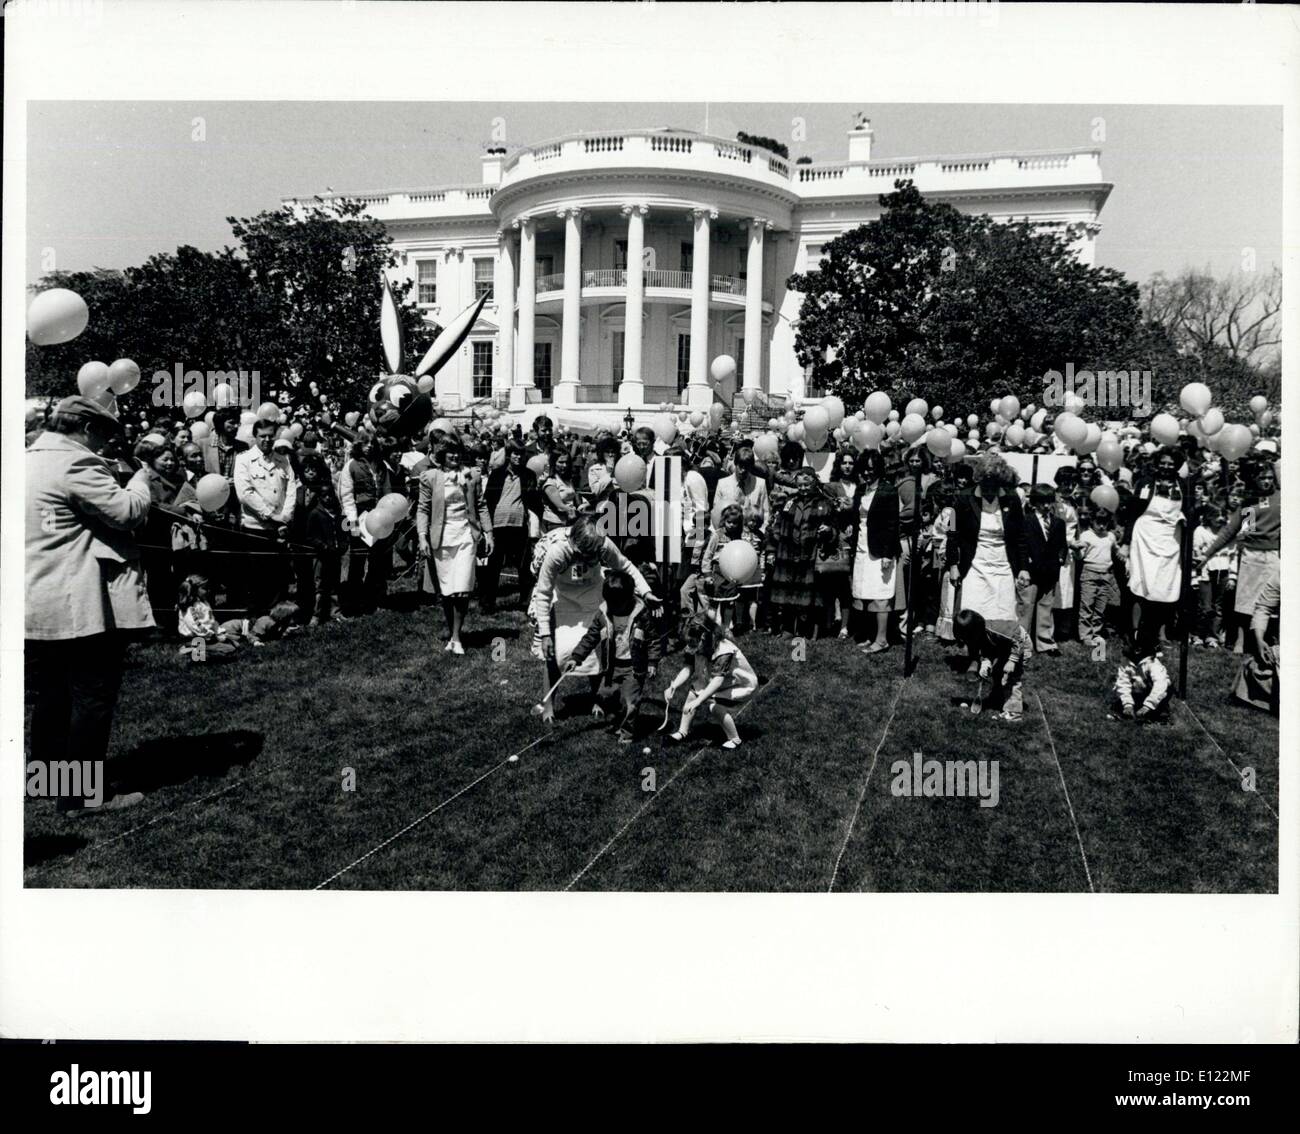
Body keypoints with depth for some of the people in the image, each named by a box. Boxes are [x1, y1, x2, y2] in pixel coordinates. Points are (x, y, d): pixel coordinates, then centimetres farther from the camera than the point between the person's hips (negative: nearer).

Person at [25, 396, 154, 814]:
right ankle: (82, 793, 2)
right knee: (92, 696, -2)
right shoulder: (75, 463, -15)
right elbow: (127, 512, -19)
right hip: (83, 604, -10)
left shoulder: (30, 461, 15)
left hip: (41, 603, 10)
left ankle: (48, 777, 29)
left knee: (53, 694, 19)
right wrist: (141, 479, -2)